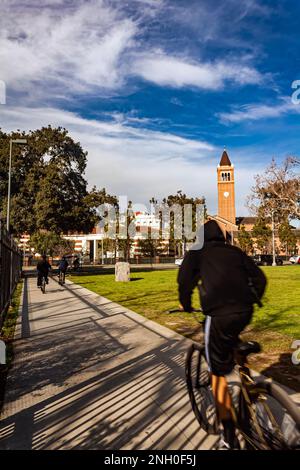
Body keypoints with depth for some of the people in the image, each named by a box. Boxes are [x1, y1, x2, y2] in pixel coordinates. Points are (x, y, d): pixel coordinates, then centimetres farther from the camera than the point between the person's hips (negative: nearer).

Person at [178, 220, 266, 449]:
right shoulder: (235, 251, 19)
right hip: (245, 313, 5)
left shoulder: (197, 252, 9)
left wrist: (186, 304, 10)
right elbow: (259, 277, 15)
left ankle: (229, 436, 12)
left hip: (220, 315, -4)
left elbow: (185, 279, -5)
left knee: (218, 372, 9)